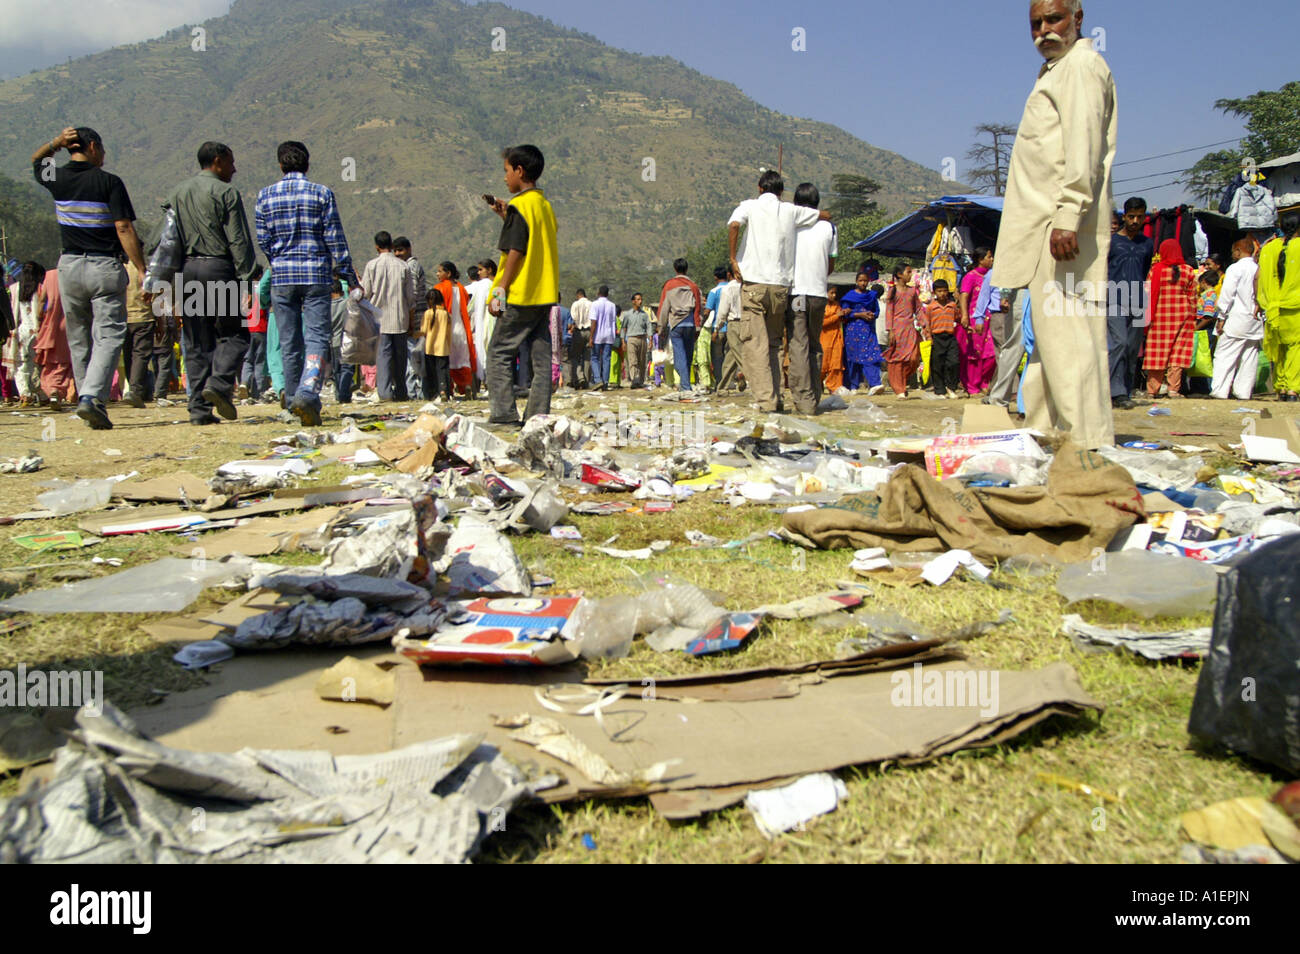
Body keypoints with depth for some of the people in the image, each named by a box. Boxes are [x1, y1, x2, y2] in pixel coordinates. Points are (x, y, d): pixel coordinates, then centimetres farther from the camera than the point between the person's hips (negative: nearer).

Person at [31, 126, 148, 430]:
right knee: (108, 336, -6)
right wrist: (142, 270, -14)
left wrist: (55, 143, 11)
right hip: (105, 268, -5)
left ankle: (86, 397, 16)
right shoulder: (109, 182, -8)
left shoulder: (57, 178, 6)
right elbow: (124, 229, -15)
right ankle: (92, 397, -22)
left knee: (79, 340, 13)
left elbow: (36, 161, 31)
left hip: (68, 267, 5)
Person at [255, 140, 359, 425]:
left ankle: (295, 400, 17)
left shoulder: (265, 196, 6)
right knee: (317, 337, -5)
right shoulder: (322, 193, -1)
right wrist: (350, 276, 4)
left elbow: (263, 240, 8)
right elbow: (335, 239, -3)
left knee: (289, 342, 10)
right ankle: (308, 393, -25)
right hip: (316, 275, -2)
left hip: (281, 277, 2)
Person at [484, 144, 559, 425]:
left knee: (499, 352, -1)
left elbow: (515, 252, -16)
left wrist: (500, 291, -13)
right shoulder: (545, 204, 14)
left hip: (520, 295, -8)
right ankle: (539, 413, 8)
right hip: (545, 293, 8)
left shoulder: (519, 206, -11)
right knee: (541, 354, 7)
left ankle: (504, 413, -4)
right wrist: (506, 215, 20)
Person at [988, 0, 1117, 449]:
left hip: (1065, 225, -10)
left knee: (1067, 331, -14)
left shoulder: (1083, 65, -4)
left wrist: (1068, 215, -26)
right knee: (1051, 332, 10)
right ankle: (1043, 433, 15)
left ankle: (1089, 443, -15)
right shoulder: (1056, 70, 26)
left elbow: (1083, 147, -17)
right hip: (1048, 222, 10)